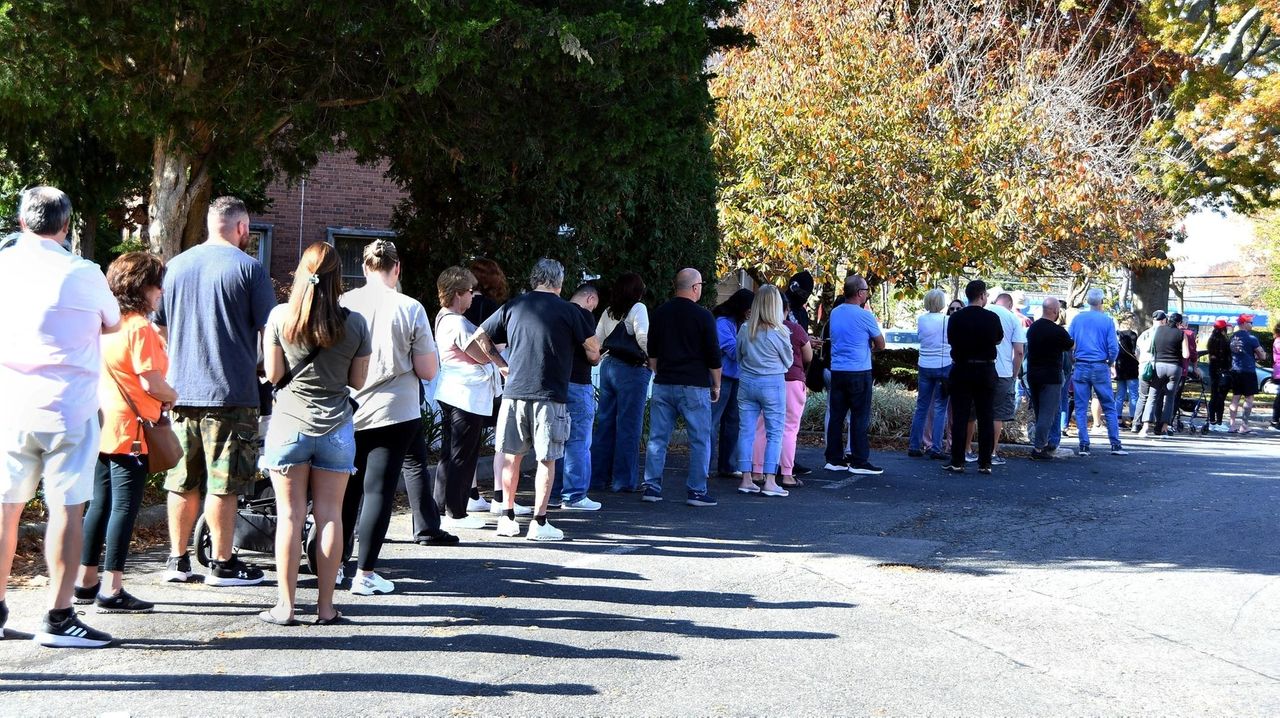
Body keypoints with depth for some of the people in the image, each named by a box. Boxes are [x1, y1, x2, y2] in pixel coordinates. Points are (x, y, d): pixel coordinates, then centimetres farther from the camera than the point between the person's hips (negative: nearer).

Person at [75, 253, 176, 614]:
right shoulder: (140, 329, -15)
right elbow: (151, 382, -19)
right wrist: (172, 397, -1)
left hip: (103, 428, 9)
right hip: (131, 429, -9)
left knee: (101, 504, 15)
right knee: (125, 506, -4)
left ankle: (86, 581, 22)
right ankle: (111, 590, -2)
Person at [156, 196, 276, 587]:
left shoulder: (175, 266, 9)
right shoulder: (248, 268, -7)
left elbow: (159, 325, 16)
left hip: (181, 391, 5)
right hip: (230, 393, -5)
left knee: (182, 481, 12)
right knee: (223, 484, 0)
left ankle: (178, 559, 19)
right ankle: (222, 563, 6)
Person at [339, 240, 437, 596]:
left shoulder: (343, 304, -3)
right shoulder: (410, 309, -8)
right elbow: (428, 371, -6)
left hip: (347, 413, 3)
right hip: (393, 413, -3)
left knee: (346, 490, 16)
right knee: (379, 490, 1)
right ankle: (365, 573, 0)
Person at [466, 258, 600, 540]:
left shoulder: (513, 306, 7)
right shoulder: (567, 310, -2)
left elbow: (476, 341, 8)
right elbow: (593, 349, 5)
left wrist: (501, 364, 14)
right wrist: (594, 358, 27)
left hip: (514, 392, 3)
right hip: (550, 394, -3)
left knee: (511, 455, 13)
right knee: (546, 459, 4)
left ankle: (508, 518, 18)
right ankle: (539, 522, 2)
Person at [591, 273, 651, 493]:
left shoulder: (608, 313, 12)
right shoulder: (638, 308, -7)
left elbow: (595, 341, 13)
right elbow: (643, 338, -19)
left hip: (608, 367, 7)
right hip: (632, 369, -7)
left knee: (605, 421, 12)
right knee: (628, 425, -2)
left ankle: (599, 474, 18)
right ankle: (624, 480, 1)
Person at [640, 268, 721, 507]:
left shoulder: (660, 313, 8)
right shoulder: (702, 316, -8)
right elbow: (713, 356, -5)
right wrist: (716, 386, 6)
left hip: (663, 384, 5)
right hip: (694, 386, -5)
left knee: (657, 438, 8)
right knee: (700, 440, 1)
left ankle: (652, 487, 7)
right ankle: (697, 491, 0)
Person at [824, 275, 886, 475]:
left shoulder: (834, 313, 8)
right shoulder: (865, 316, -11)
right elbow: (880, 345, -1)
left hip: (837, 371, 6)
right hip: (859, 372, -6)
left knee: (836, 415, 9)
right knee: (860, 417, -2)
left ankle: (834, 459, 12)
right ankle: (859, 462, -1)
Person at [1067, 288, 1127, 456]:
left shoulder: (1077, 319, 3)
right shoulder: (1107, 321, -3)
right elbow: (1113, 347, -6)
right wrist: (1110, 363, 12)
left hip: (1081, 367, 1)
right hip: (1100, 367, -1)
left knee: (1081, 408, 5)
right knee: (1109, 407, 6)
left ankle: (1084, 445, 1)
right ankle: (1115, 444, 5)